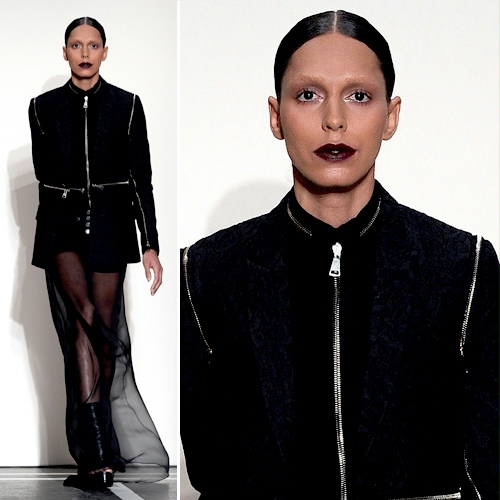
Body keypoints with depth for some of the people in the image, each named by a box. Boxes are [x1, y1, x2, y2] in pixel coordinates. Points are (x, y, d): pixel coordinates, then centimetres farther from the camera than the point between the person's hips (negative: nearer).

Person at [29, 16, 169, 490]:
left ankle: (92, 455, 11)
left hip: (110, 224, 0)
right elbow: (43, 172, 15)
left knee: (102, 329, -1)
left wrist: (150, 245, -6)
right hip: (61, 222, 0)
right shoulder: (44, 107, 6)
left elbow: (141, 179, 0)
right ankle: (99, 456, -22)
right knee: (84, 321, -18)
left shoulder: (127, 106, 3)